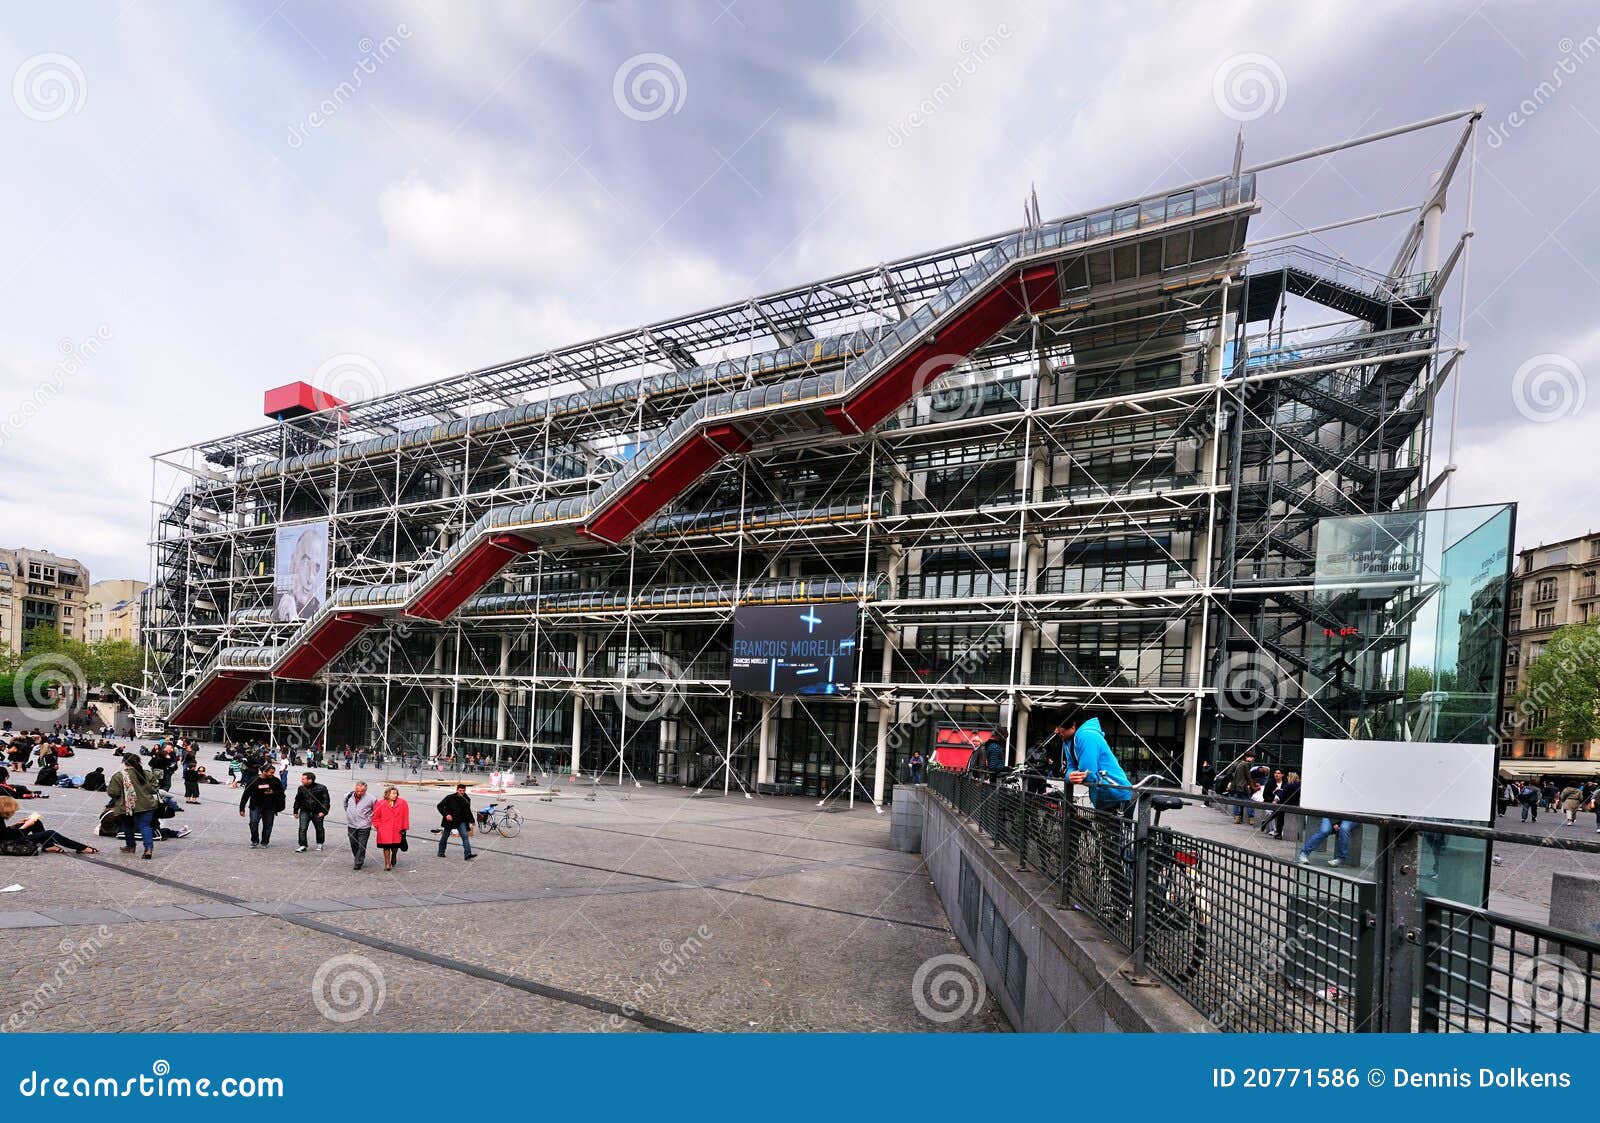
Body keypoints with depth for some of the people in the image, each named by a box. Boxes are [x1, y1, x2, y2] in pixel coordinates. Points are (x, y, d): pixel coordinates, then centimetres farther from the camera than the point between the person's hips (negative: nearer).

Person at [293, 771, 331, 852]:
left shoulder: (321, 788, -10)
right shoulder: (301, 788, 1)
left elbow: (326, 800, -7)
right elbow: (297, 800, 14)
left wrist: (323, 811, -15)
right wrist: (296, 811, 14)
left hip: (317, 813, -2)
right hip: (305, 812, 2)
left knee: (319, 829, 11)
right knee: (302, 829, -10)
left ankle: (319, 844, 29)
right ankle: (302, 845, -2)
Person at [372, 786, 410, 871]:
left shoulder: (402, 803, -2)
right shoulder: (381, 804, -2)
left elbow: (405, 816, 1)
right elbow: (375, 817, 7)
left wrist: (404, 828, 0)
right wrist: (379, 827, 0)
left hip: (397, 831, 1)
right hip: (385, 831, -1)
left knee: (395, 846, 11)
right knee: (386, 846, -1)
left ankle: (394, 856, 43)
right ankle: (387, 863, 13)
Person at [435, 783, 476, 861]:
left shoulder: (466, 800, -1)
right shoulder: (450, 798, -13)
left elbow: (468, 812, 10)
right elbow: (440, 806, -9)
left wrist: (471, 822, 5)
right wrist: (446, 814, -21)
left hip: (461, 821, 2)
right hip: (449, 821, -2)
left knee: (465, 836, -13)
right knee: (444, 837, 15)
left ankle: (468, 854, -18)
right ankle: (441, 852, 38)